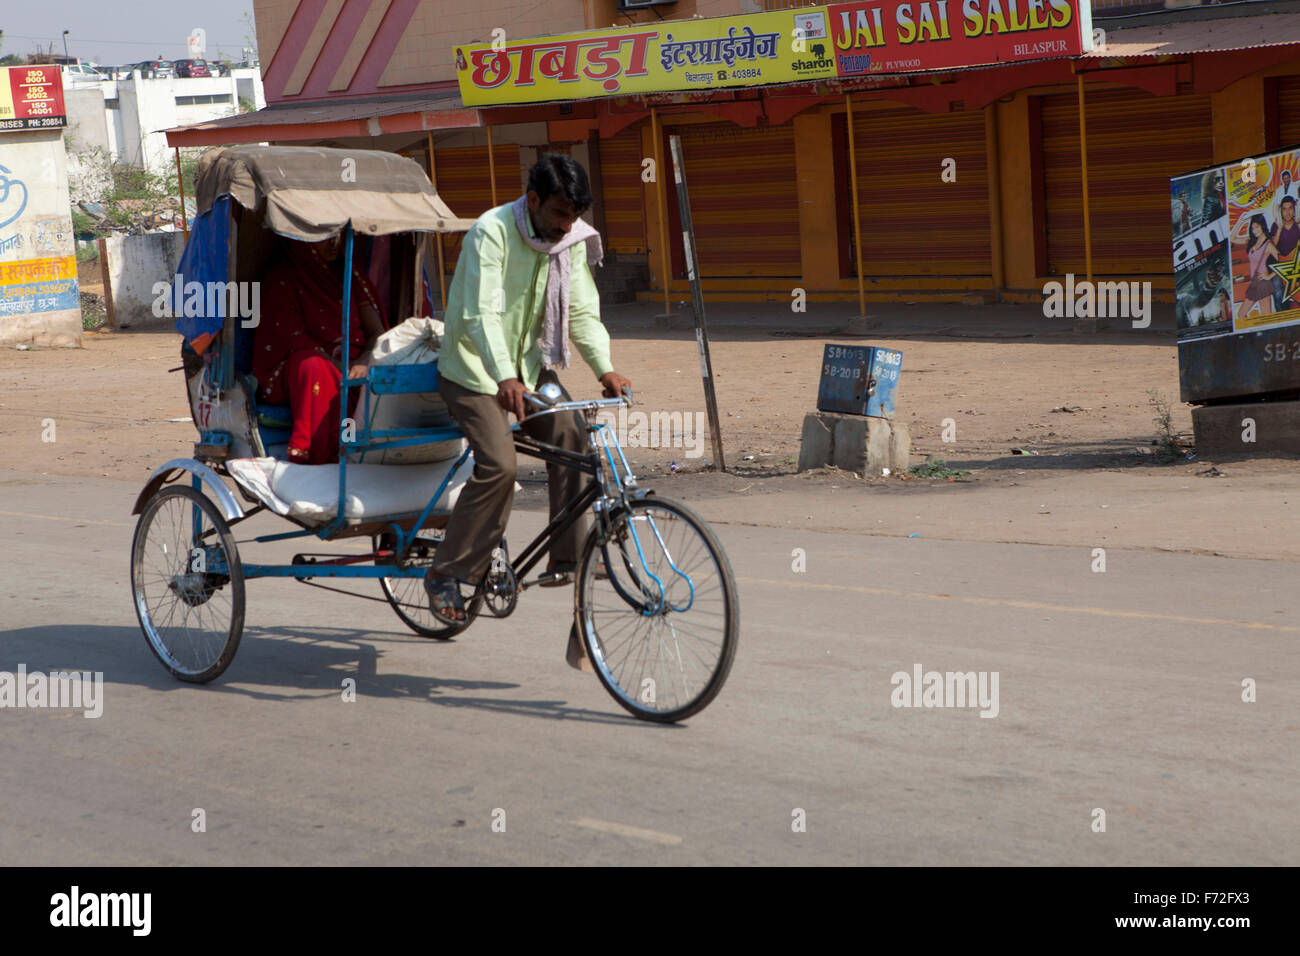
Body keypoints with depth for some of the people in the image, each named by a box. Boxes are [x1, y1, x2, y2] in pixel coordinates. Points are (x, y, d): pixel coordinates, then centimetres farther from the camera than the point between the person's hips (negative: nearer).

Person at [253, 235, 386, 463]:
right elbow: (296, 342, -11)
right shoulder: (282, 279, -2)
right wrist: (342, 368, -23)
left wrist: (364, 363, -16)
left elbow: (377, 332, 7)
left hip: (355, 362, 4)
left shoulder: (349, 273, 12)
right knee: (312, 366, -39)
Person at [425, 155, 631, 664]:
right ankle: (445, 574, -11)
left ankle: (568, 559, -7)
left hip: (531, 365, 6)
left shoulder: (571, 241, -2)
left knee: (572, 440, -16)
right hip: (475, 368, -6)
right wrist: (505, 378, -48)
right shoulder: (491, 232, -23)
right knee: (498, 464, -23)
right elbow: (482, 312, -33)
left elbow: (582, 311, -3)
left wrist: (605, 368, -21)